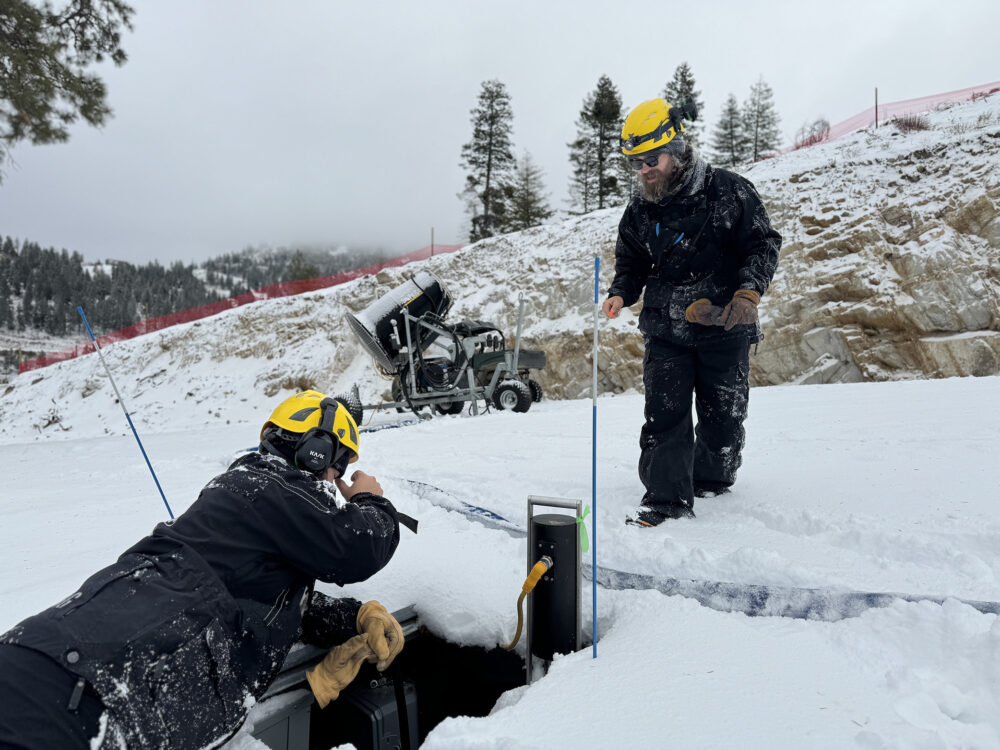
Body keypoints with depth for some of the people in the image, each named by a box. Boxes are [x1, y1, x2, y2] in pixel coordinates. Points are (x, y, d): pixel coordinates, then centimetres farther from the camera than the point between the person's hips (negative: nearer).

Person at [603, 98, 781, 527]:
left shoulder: (728, 192, -6)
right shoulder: (640, 211, 7)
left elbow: (763, 243, -3)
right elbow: (630, 263, 18)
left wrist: (749, 291, -18)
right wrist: (621, 294, -3)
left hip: (725, 327, -2)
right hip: (665, 329, 3)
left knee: (722, 413, 8)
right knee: (664, 411, -7)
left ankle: (712, 479, 33)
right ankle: (667, 495, 1)